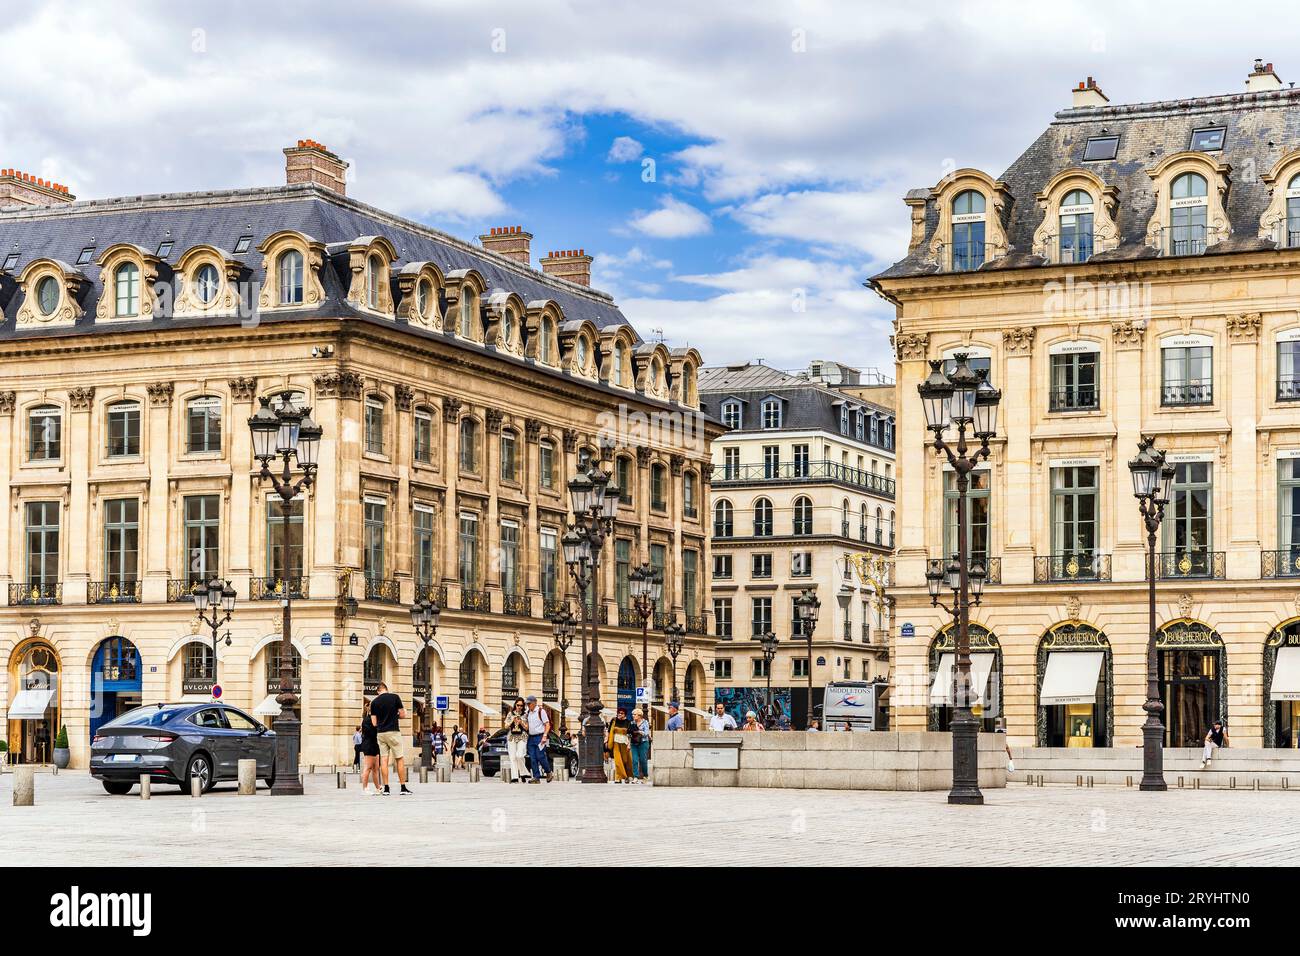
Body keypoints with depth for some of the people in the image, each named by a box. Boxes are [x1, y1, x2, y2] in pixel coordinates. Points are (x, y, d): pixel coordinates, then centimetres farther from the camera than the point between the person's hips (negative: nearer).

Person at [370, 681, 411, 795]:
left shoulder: (374, 702, 3)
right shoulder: (395, 697, -3)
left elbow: (374, 723, 4)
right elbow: (402, 715, 0)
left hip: (380, 733, 3)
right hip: (393, 732, -3)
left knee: (384, 760, 3)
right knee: (400, 760, 4)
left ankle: (386, 788, 0)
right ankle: (403, 787, 2)